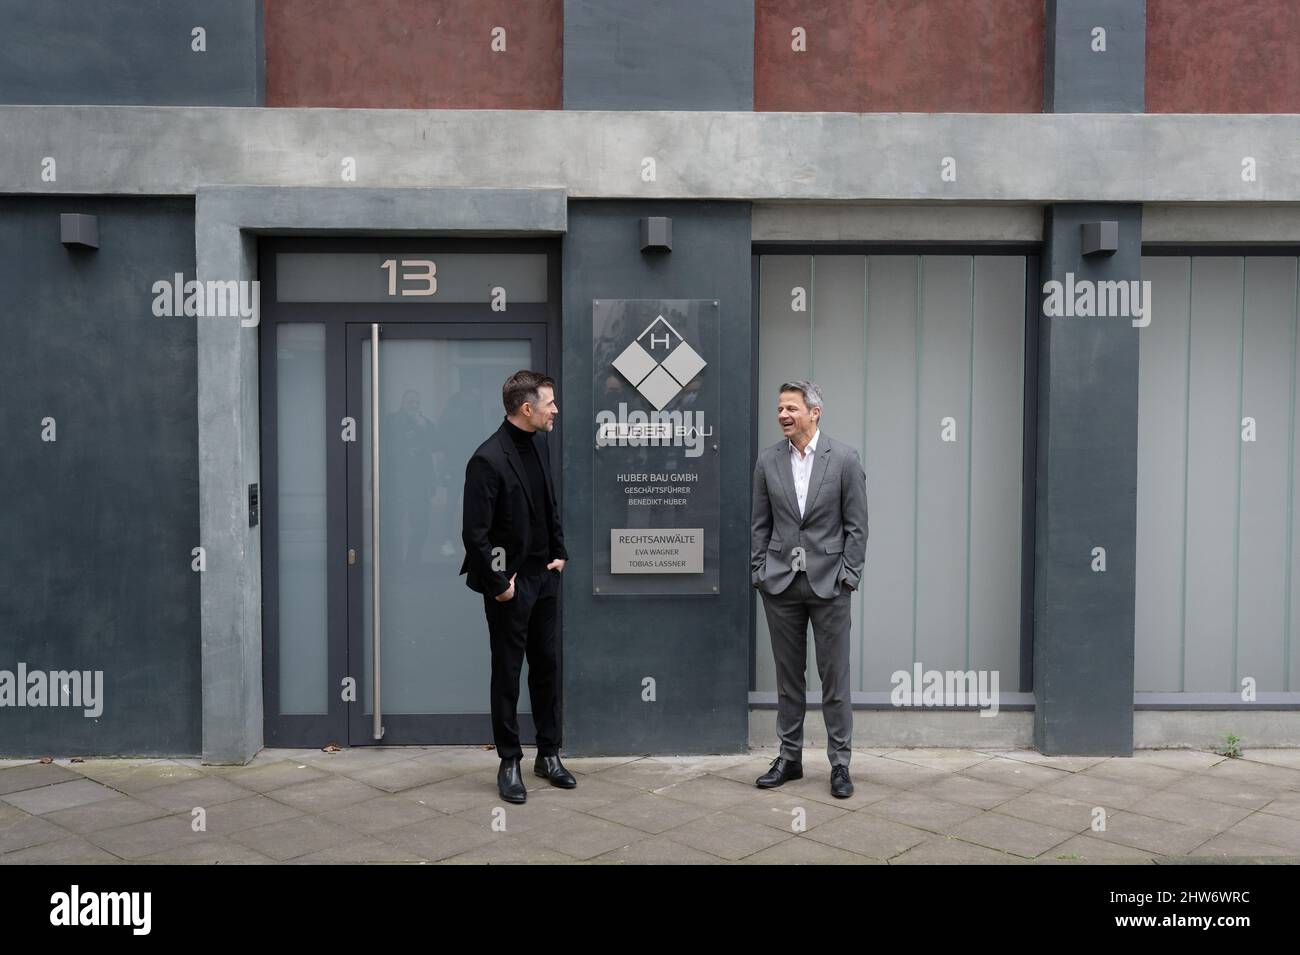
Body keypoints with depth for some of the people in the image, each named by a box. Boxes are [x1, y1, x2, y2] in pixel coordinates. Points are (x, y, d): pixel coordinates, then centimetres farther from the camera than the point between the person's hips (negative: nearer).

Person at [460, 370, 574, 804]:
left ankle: (549, 754, 28)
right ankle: (509, 763, 19)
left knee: (548, 666, 14)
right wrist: (498, 585, -15)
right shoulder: (488, 459, -20)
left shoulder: (539, 444, 5)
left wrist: (559, 553, 10)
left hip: (544, 576, 8)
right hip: (510, 583, -7)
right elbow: (475, 533, -19)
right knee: (507, 674, 5)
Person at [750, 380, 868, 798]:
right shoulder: (768, 460, 4)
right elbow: (760, 523, 8)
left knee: (834, 676, 2)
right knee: (788, 674, 11)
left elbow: (856, 525, -3)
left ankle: (840, 763, 13)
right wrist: (759, 572, 2)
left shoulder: (844, 459, -4)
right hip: (780, 583, 3)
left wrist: (848, 576, -7)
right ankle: (789, 757, 22)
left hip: (828, 583, -3)